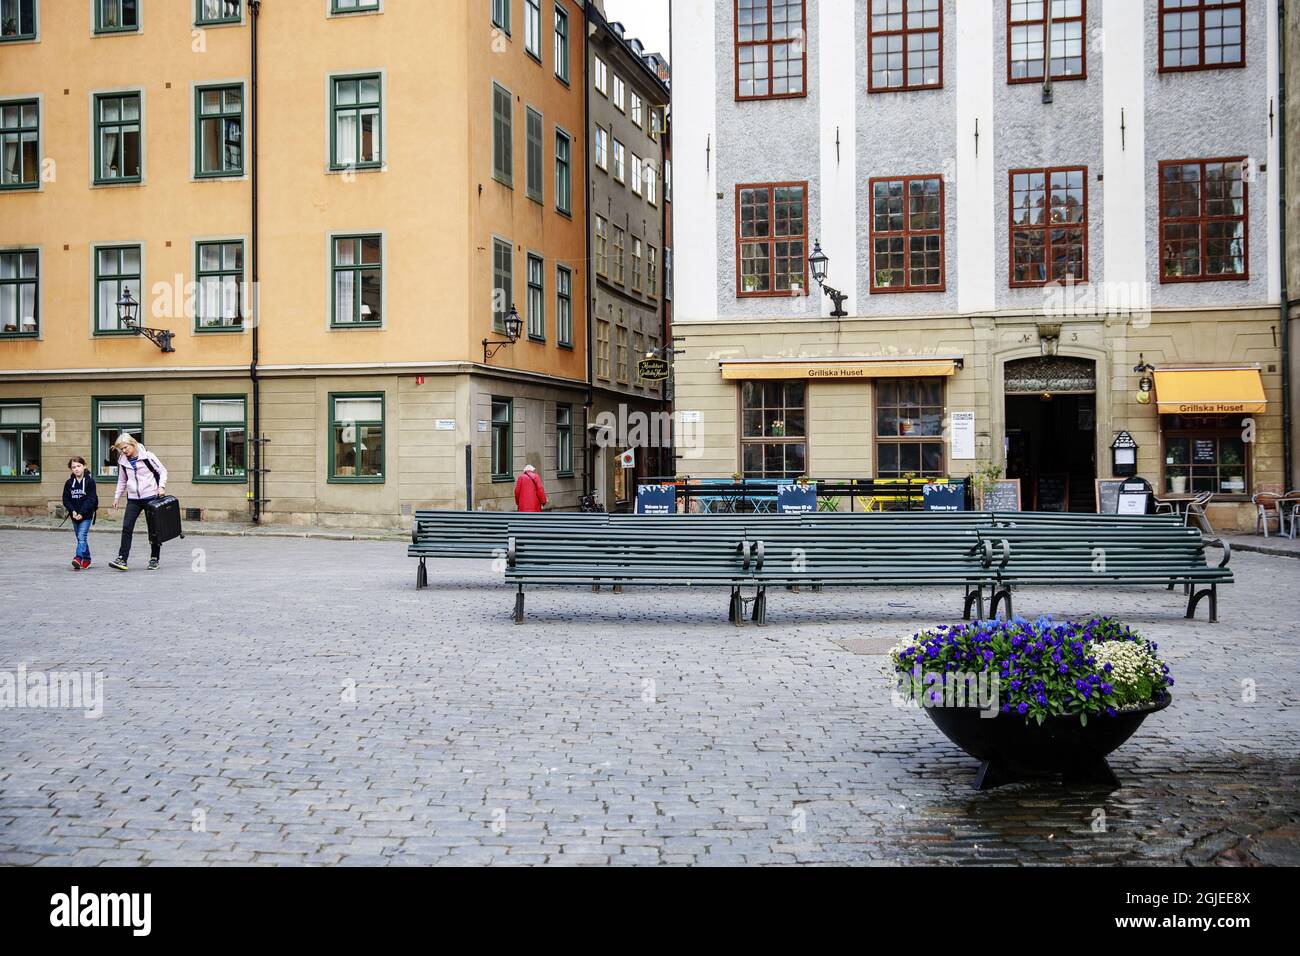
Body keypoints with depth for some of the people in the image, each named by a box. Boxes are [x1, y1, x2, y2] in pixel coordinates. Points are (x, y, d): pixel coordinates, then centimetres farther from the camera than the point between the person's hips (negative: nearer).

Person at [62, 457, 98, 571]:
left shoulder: (90, 481, -7)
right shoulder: (69, 483, 5)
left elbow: (91, 499, -12)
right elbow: (66, 500, 4)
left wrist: (82, 513, -18)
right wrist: (72, 511, -12)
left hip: (86, 515, -5)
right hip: (74, 515, 5)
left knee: (82, 537, -17)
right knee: (80, 538, 13)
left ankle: (78, 557, -29)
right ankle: (86, 559, 24)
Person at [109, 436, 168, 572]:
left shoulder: (147, 456, -7)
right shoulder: (123, 461, 7)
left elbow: (162, 471, -1)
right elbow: (122, 481, 19)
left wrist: (161, 486, -13)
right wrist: (117, 497, 14)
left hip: (150, 497, -3)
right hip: (133, 499, 4)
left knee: (153, 529, 4)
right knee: (127, 528, -9)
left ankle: (154, 559, 15)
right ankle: (122, 559, -11)